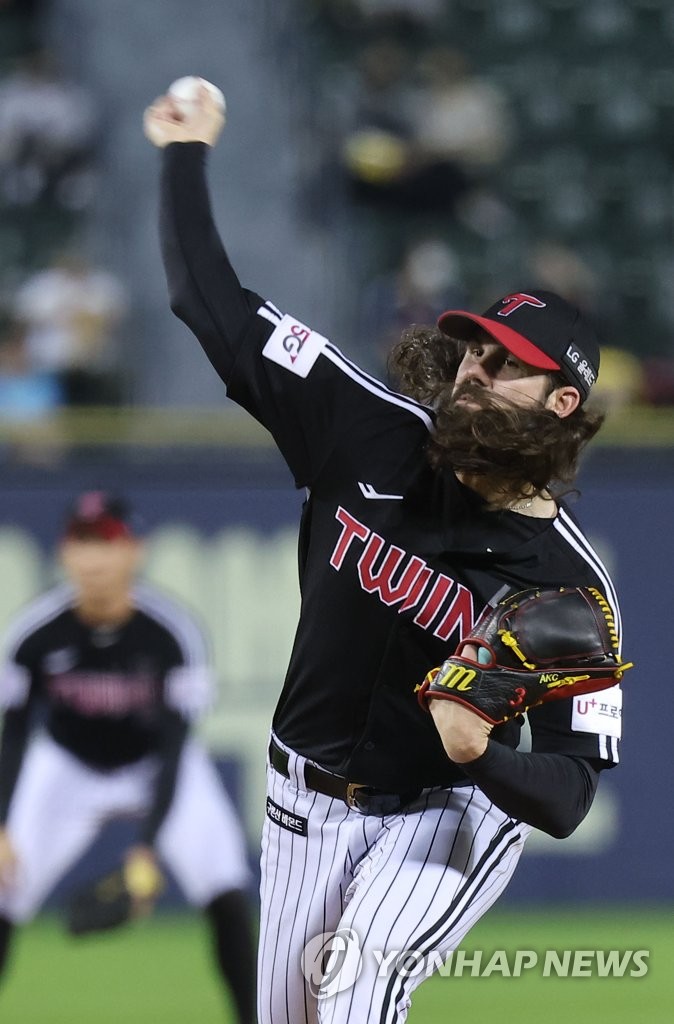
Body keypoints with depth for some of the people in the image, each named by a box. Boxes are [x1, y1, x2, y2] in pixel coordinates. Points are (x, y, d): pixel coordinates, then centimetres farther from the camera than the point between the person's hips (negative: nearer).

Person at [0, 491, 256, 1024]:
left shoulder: (173, 633, -28)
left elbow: (174, 747, -27)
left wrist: (149, 849, -35)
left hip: (158, 768, -1)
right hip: (68, 768, 1)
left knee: (226, 896, -19)